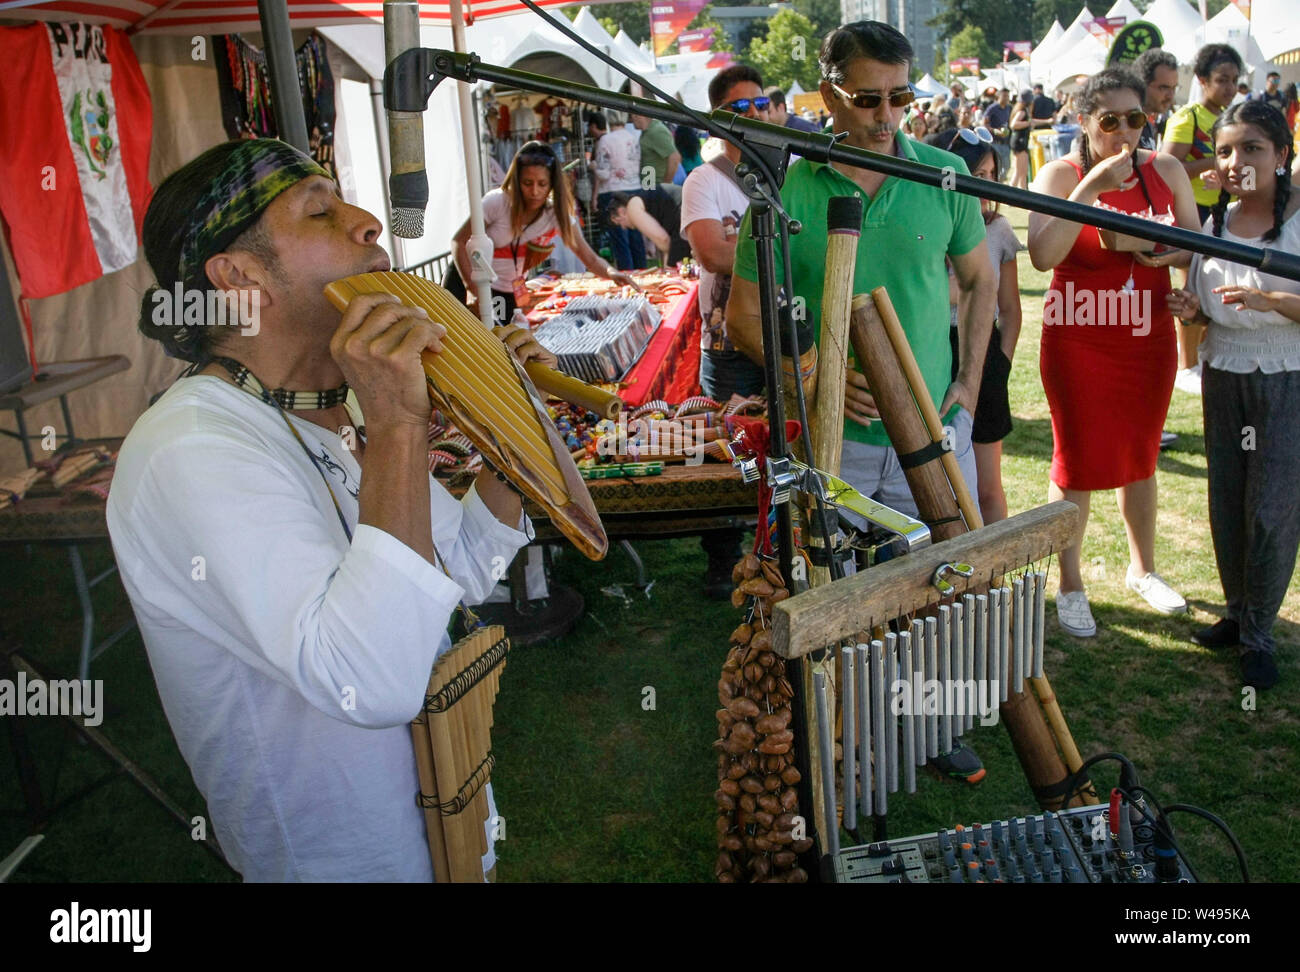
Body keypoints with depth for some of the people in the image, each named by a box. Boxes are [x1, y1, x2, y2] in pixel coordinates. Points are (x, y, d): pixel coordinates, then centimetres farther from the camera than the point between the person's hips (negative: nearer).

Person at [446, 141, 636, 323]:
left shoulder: (558, 215, -13)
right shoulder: (497, 202, -21)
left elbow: (590, 258, -15)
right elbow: (459, 241, -14)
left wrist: (611, 272, -39)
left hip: (508, 293, 3)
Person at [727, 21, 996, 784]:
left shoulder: (944, 174, -1)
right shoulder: (788, 193, -8)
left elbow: (980, 279, 12)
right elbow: (745, 315, -3)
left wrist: (970, 383, 3)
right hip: (833, 440, -2)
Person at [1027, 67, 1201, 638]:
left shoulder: (1166, 171, 5)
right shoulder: (1061, 175, -7)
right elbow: (1043, 255, -22)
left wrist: (1169, 250, -13)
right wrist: (1090, 187, -26)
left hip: (1148, 336, 4)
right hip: (1078, 341, -4)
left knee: (1140, 458, 16)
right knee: (1078, 462, 1)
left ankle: (1142, 568, 35)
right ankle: (1069, 585, 17)